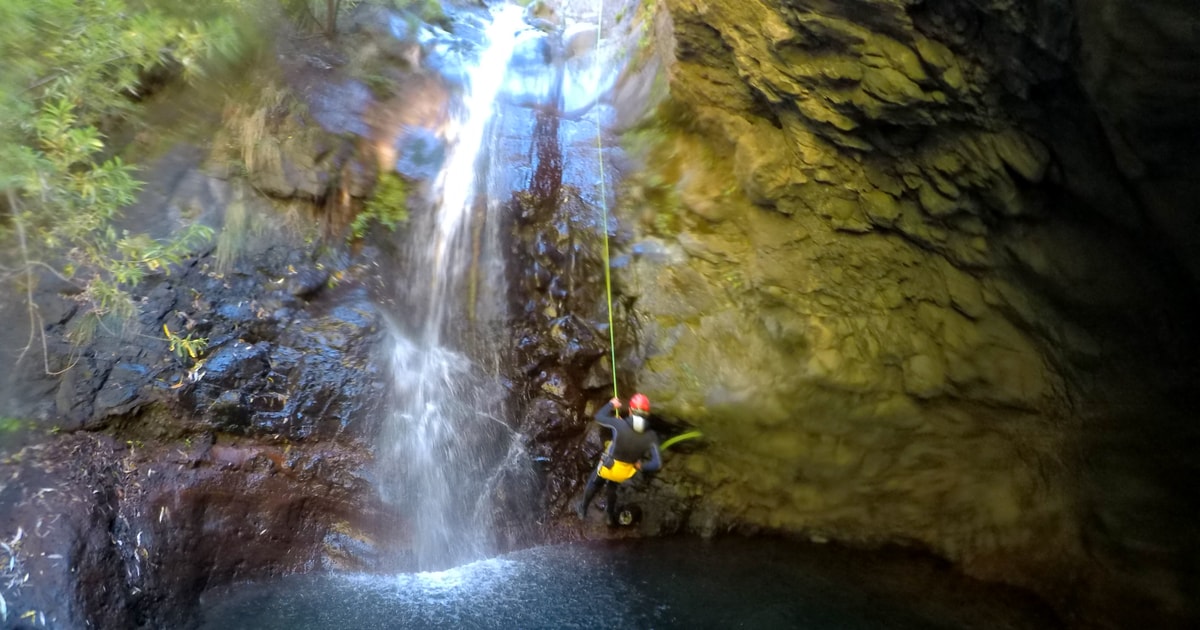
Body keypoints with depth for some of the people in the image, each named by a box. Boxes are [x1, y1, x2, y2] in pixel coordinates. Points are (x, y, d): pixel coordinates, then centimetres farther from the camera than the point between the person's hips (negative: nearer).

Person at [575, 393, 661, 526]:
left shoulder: (620, 424, -32)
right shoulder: (651, 436, -24)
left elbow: (599, 417, -14)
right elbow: (657, 464, -24)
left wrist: (611, 405, 2)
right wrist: (641, 465, -6)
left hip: (609, 466, -2)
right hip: (626, 472, 3)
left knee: (594, 484, 31)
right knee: (612, 487, 36)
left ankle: (583, 509, 53)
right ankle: (611, 516, 56)